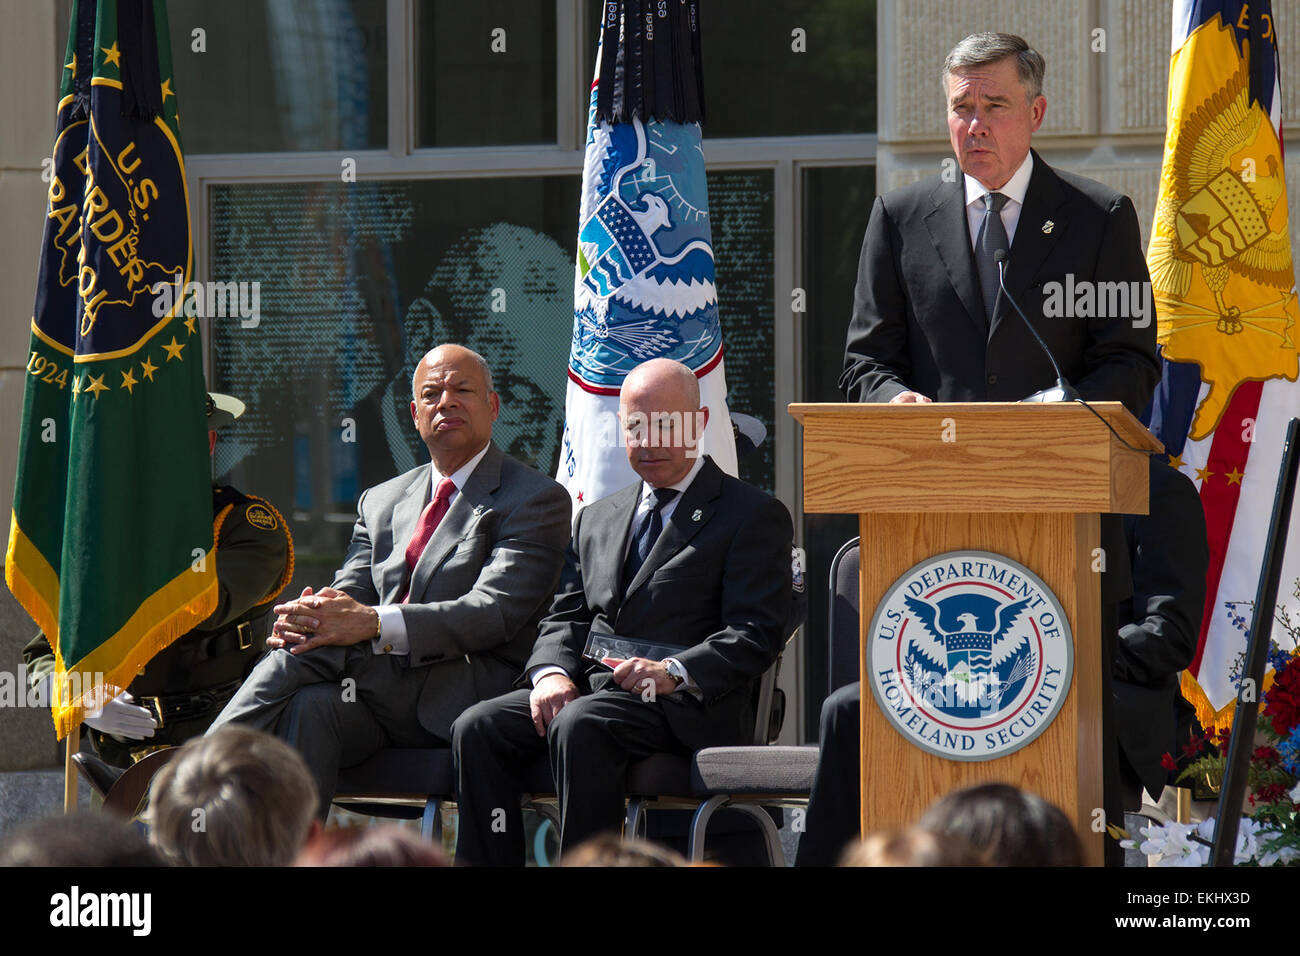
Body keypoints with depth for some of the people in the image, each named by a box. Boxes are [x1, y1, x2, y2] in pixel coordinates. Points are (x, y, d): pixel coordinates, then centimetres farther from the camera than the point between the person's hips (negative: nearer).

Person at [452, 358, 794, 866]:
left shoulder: (754, 515, 4)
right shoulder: (597, 518, 25)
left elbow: (757, 635, -6)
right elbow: (565, 618, 20)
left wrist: (674, 672, -22)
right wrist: (551, 672, -4)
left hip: (687, 705, -6)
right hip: (590, 687, 6)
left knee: (580, 725, -36)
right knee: (479, 727, -20)